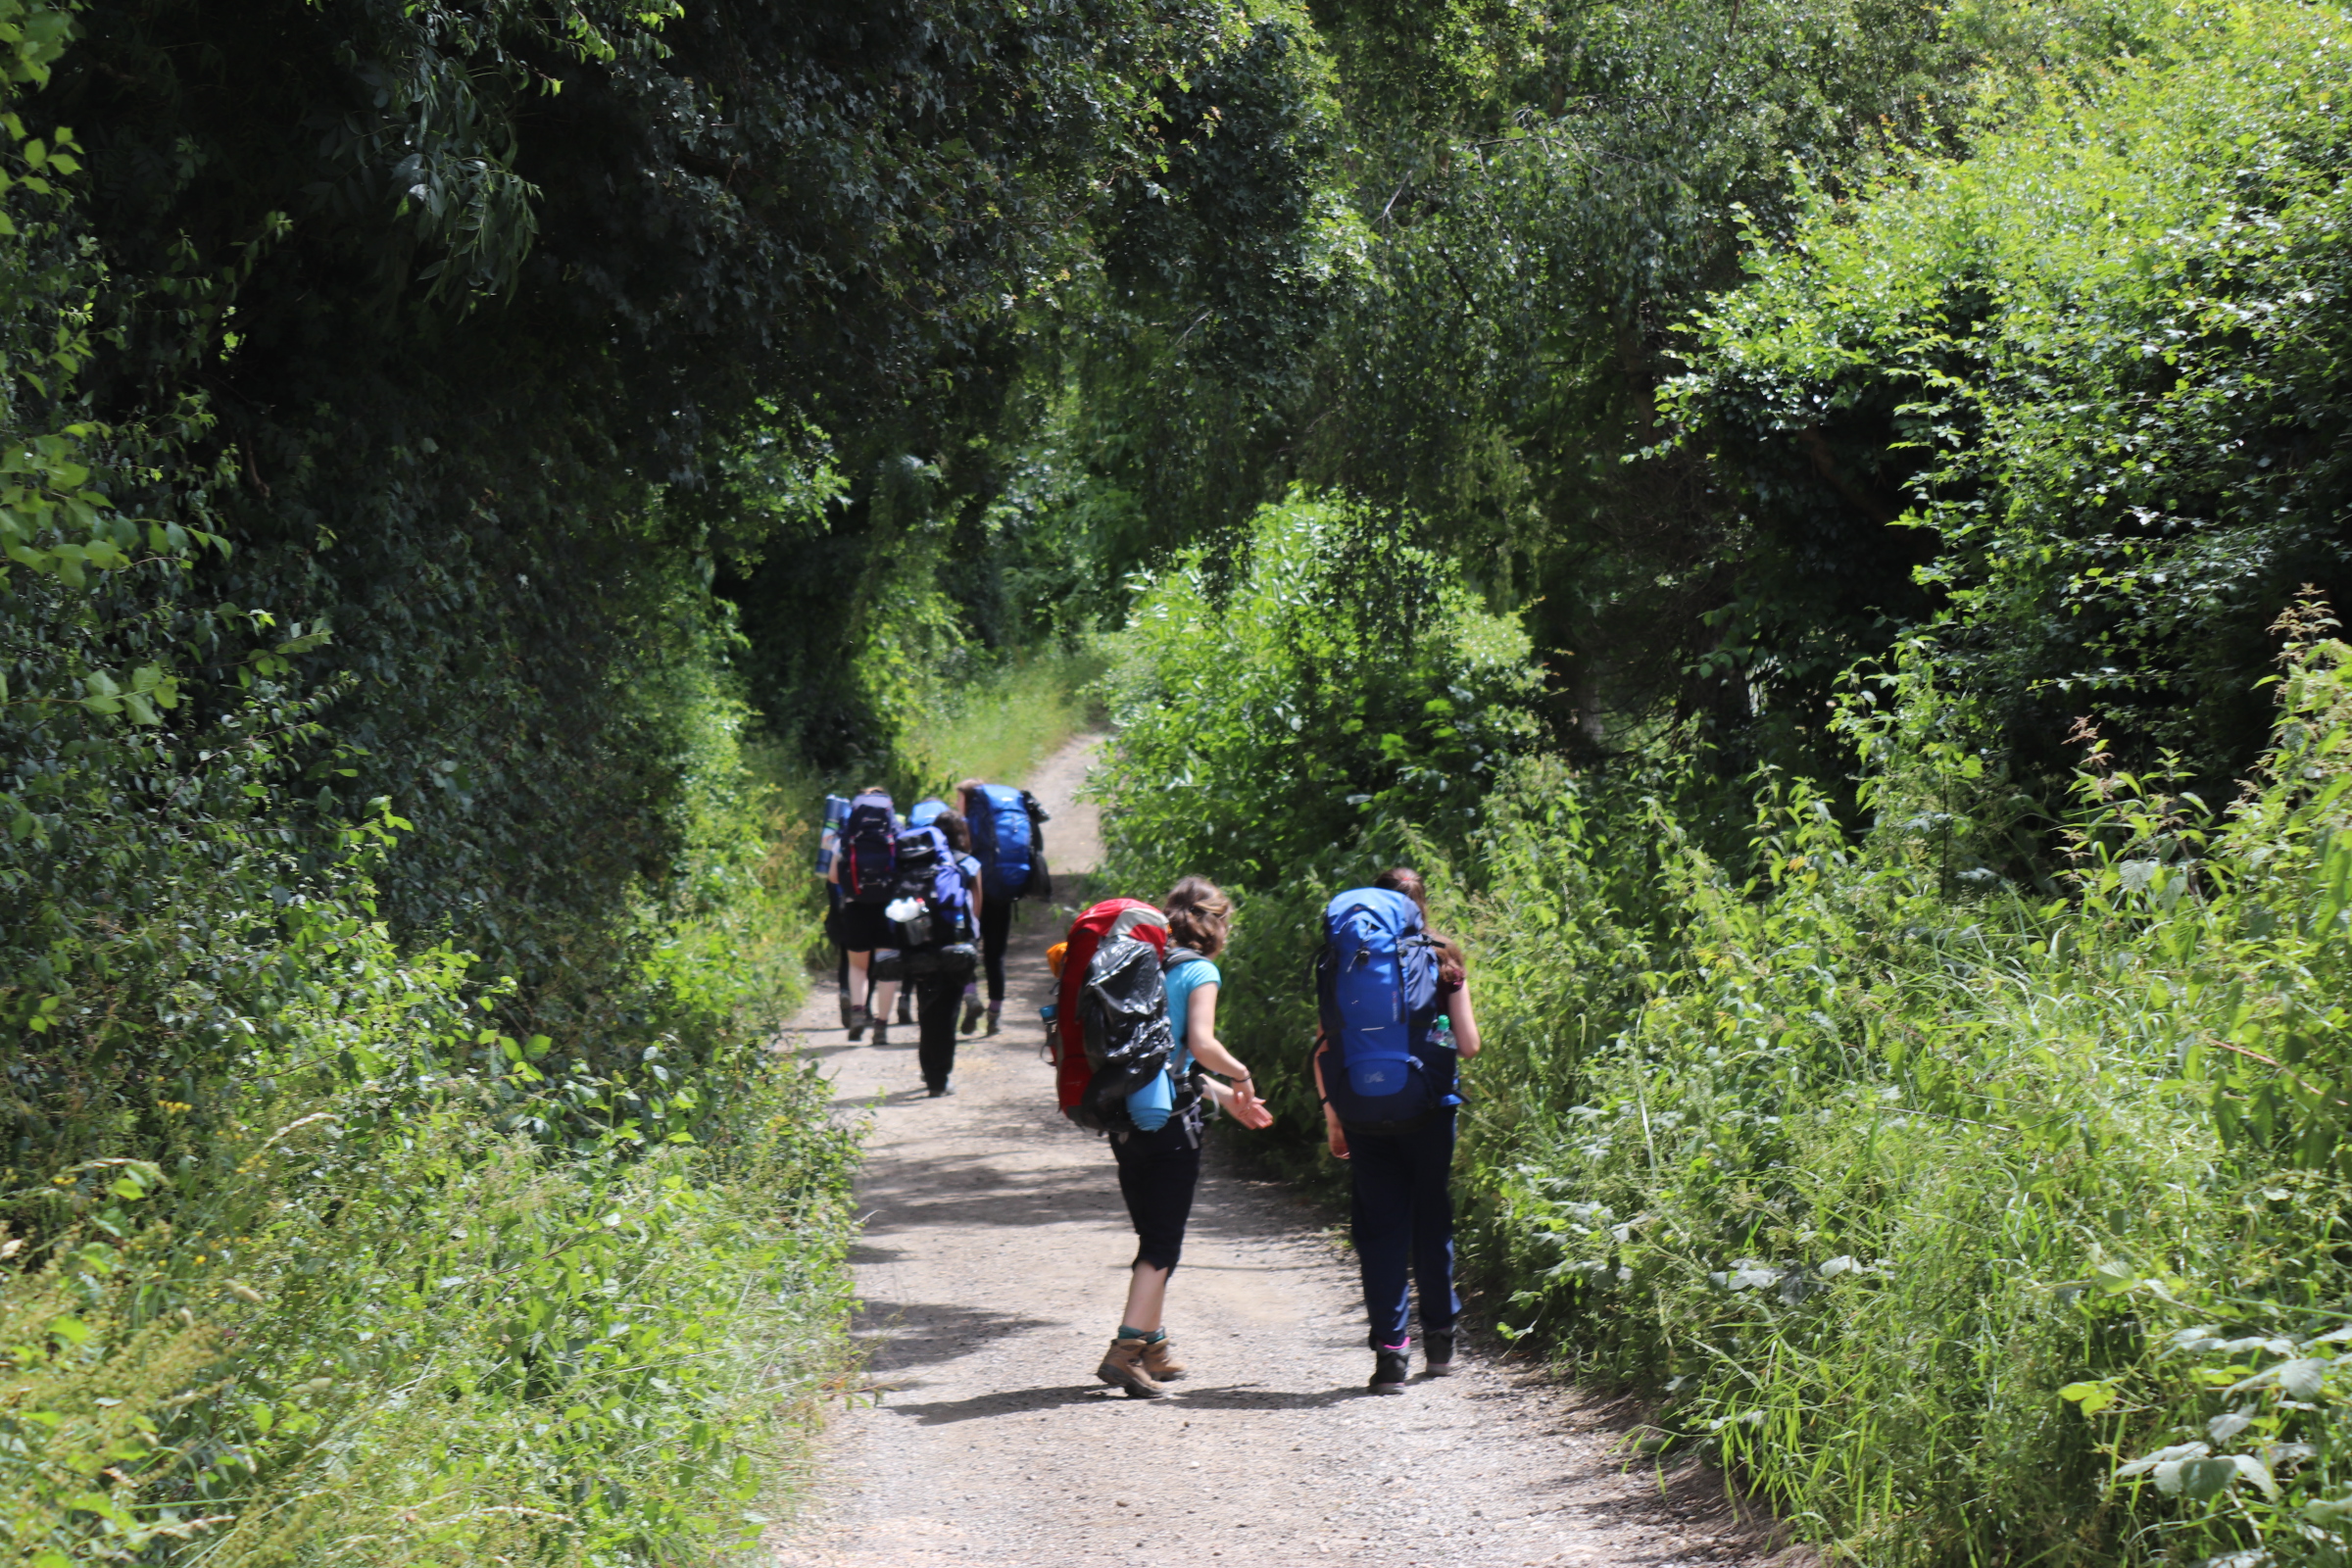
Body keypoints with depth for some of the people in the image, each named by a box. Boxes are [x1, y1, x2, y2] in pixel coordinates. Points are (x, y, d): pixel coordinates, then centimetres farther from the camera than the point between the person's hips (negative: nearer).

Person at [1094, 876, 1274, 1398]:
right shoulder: (1199, 971, -6)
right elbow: (1202, 1044, -20)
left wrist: (1225, 1097, 26)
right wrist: (1241, 1075, -1)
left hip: (1127, 1119, 7)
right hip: (1170, 1121, -7)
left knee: (1152, 1236, 18)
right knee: (1163, 1242, -3)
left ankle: (1153, 1346, 24)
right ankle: (1127, 1349, -13)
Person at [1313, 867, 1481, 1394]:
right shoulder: (1444, 960, 1)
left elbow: (1325, 1053, -3)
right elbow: (1468, 1046, 0)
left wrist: (1332, 1116, 8)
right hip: (1430, 1112, 0)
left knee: (1379, 1228, 4)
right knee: (1432, 1221, 16)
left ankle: (1391, 1350, -4)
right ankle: (1439, 1339, 26)